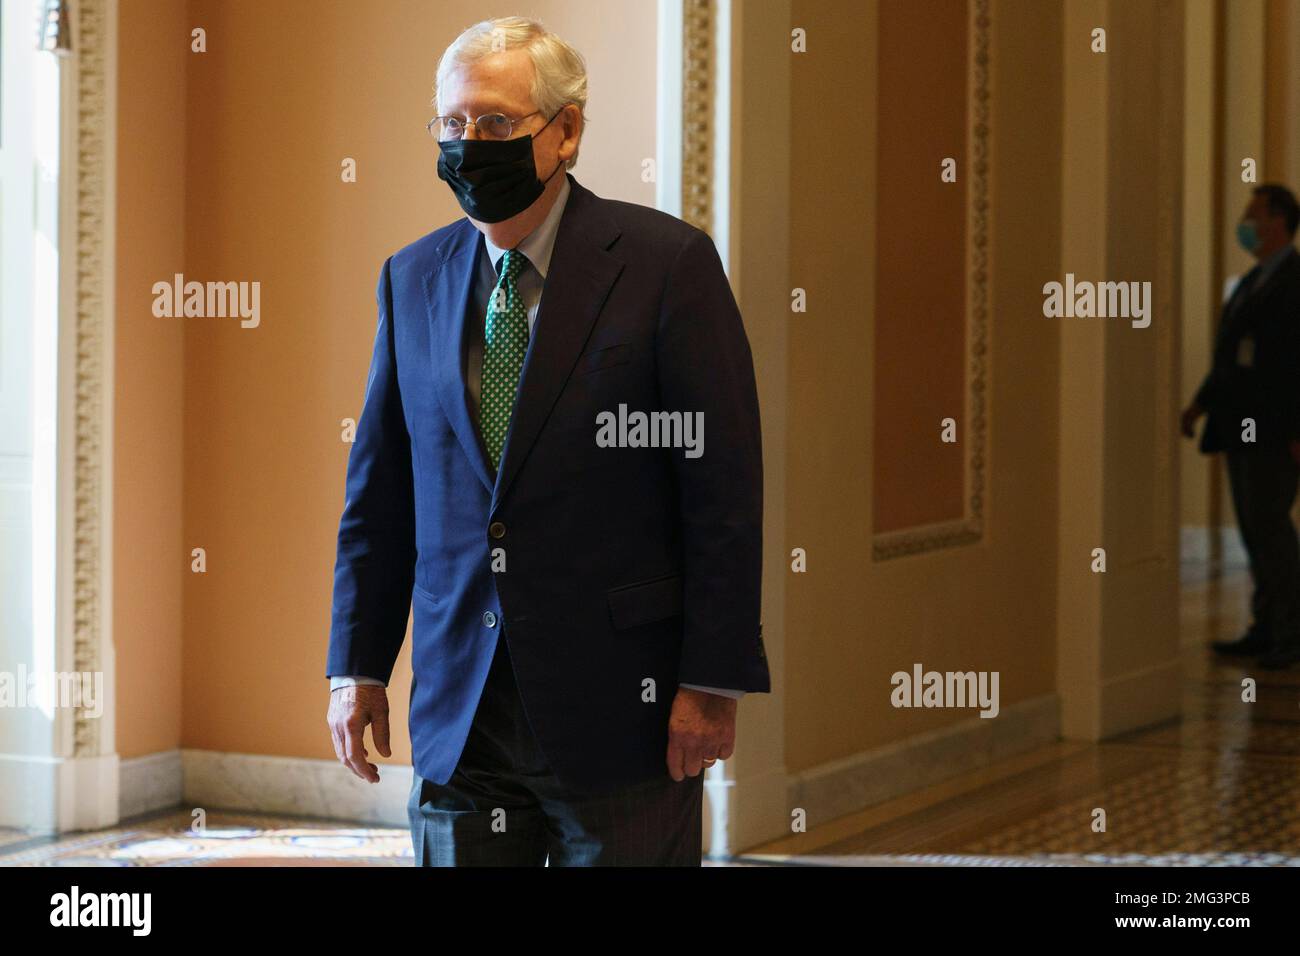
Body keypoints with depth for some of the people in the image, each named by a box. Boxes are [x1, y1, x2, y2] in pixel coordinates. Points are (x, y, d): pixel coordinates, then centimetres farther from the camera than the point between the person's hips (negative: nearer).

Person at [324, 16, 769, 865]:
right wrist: (356, 665, 8)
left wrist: (713, 681, -11)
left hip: (618, 703, -4)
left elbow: (724, 485, -8)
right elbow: (380, 492, 13)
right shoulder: (413, 280, 9)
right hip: (459, 708, 4)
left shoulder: (667, 263, -6)